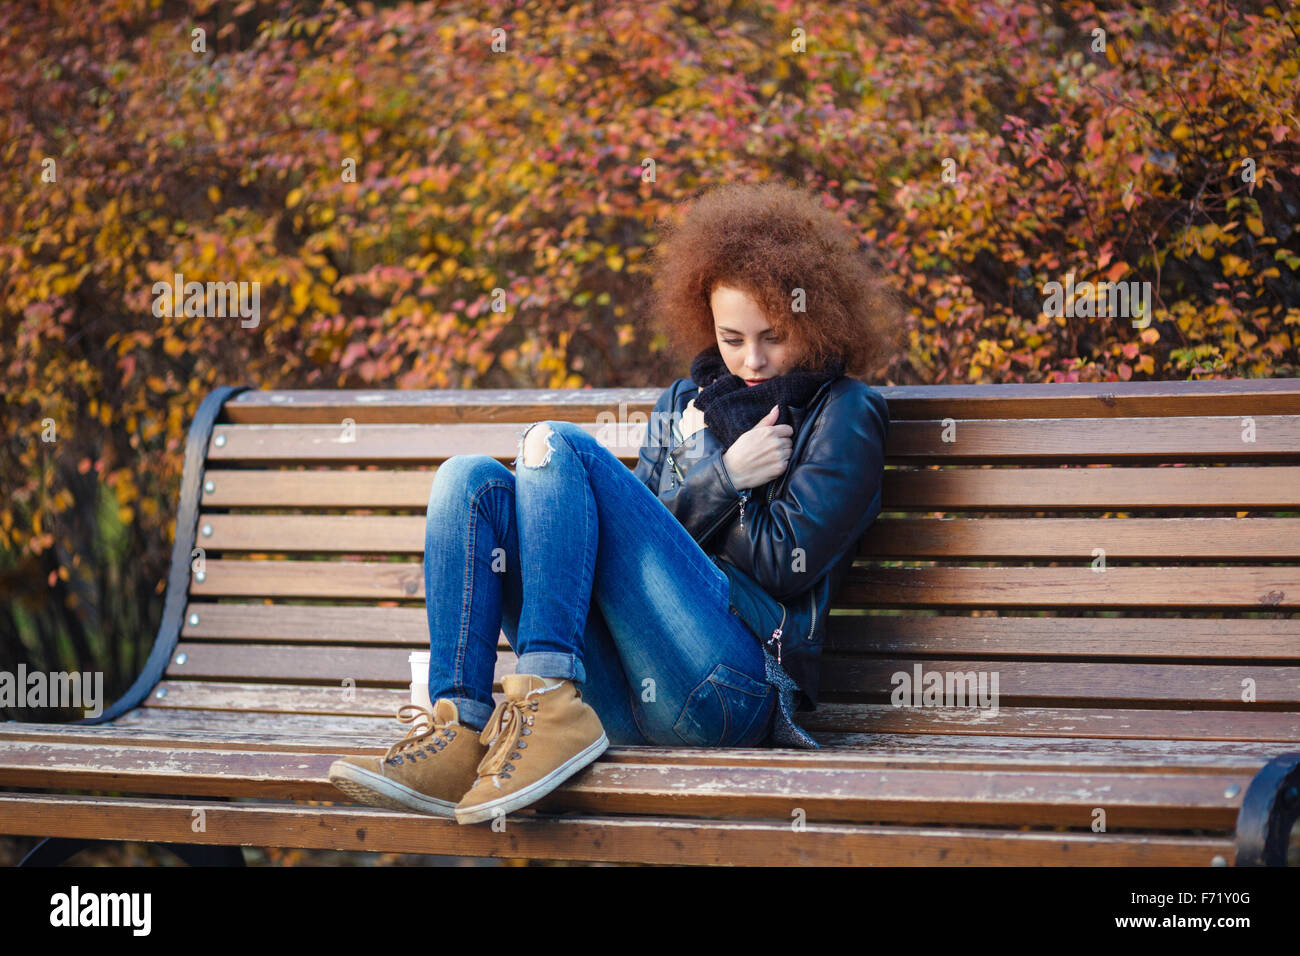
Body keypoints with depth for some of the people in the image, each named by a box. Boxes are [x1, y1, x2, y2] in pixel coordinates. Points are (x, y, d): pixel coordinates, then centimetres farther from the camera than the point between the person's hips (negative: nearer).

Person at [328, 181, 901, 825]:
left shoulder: (845, 415, 9)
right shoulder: (682, 405, 26)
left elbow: (789, 562, -2)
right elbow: (644, 532, 14)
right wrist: (724, 478, 0)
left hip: (728, 686, -6)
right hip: (620, 691, 6)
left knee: (559, 447, -17)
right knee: (471, 478, -8)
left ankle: (548, 704, -33)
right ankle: (460, 733, -25)